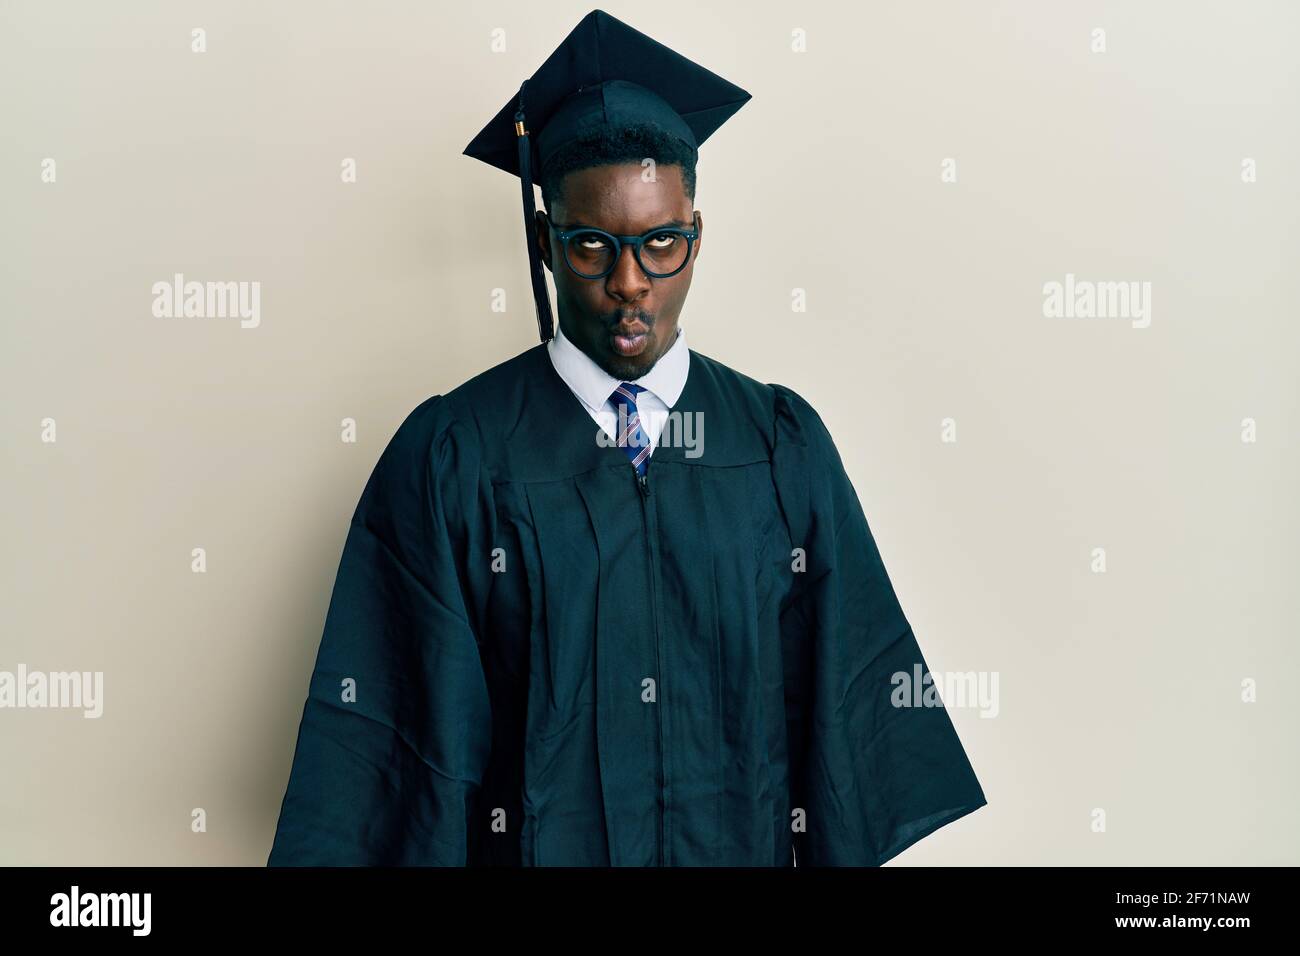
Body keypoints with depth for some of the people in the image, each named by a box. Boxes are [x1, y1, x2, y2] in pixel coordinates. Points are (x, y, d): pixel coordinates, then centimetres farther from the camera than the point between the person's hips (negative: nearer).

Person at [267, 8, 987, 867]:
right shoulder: (450, 458, -11)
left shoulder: (786, 446, -4)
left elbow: (848, 690, -2)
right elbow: (396, 726, -10)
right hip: (531, 846, -2)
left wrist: (847, 848, -5)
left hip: (749, 844, 3)